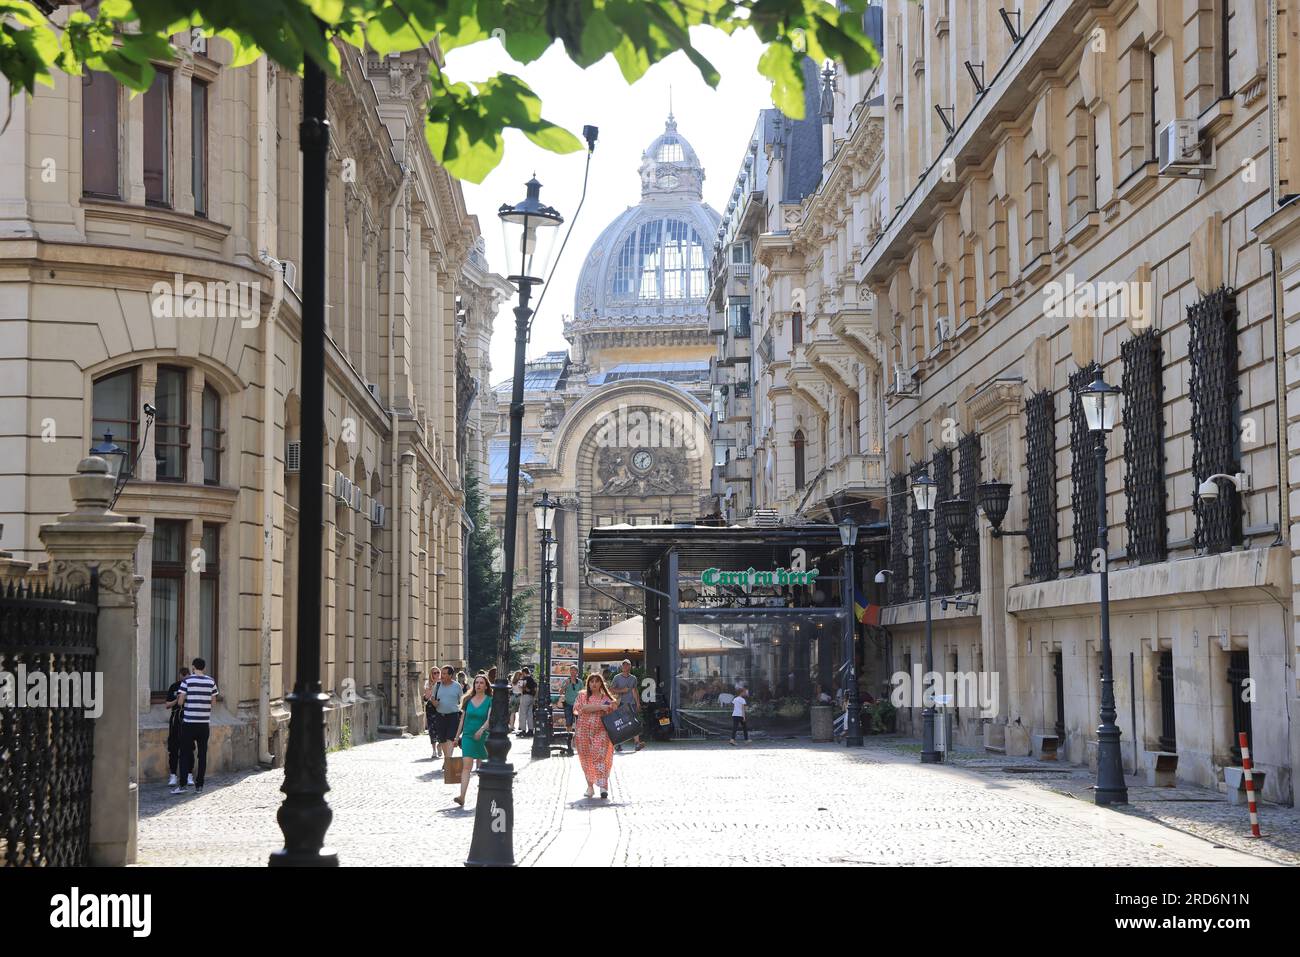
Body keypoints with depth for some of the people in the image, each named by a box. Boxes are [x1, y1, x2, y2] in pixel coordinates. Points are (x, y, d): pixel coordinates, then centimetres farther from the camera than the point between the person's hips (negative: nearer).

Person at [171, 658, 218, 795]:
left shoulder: (187, 681, -6)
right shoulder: (211, 682, 3)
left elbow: (180, 702, -8)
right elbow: (213, 702, 6)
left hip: (189, 722, -2)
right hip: (204, 723, 2)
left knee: (185, 753, 4)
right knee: (202, 754, 8)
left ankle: (182, 784, -3)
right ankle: (199, 785, 8)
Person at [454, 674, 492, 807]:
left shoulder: (490, 701, -3)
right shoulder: (468, 700, 7)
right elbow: (463, 719, 14)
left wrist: (481, 730, -31)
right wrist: (457, 736, 14)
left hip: (483, 736, -2)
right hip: (468, 736, 2)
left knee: (481, 766, 9)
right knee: (467, 766, -10)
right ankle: (462, 797, -19)